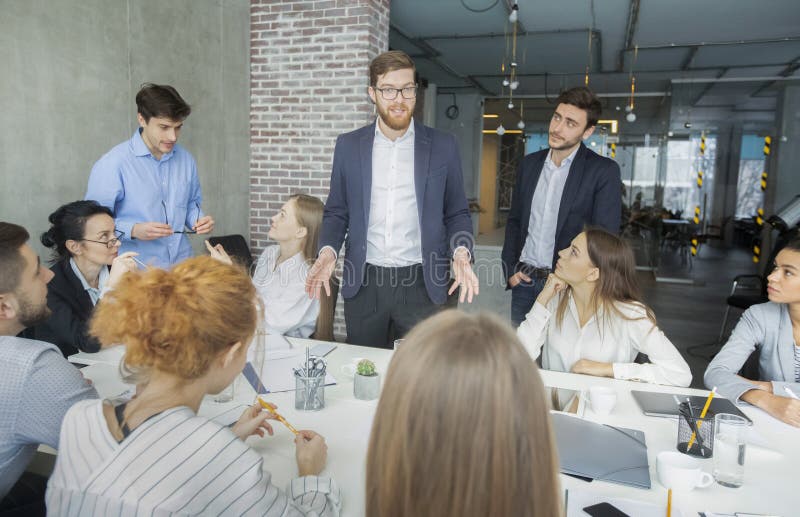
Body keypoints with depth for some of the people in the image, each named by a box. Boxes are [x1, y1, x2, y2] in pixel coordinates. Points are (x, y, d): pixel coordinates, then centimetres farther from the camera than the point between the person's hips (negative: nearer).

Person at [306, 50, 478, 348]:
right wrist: (328, 250, -9)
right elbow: (337, 211, 9)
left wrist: (461, 253, -13)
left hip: (422, 283, -1)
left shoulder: (442, 146, 2)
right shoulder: (348, 145, 6)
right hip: (363, 282, 2)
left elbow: (457, 213, 6)